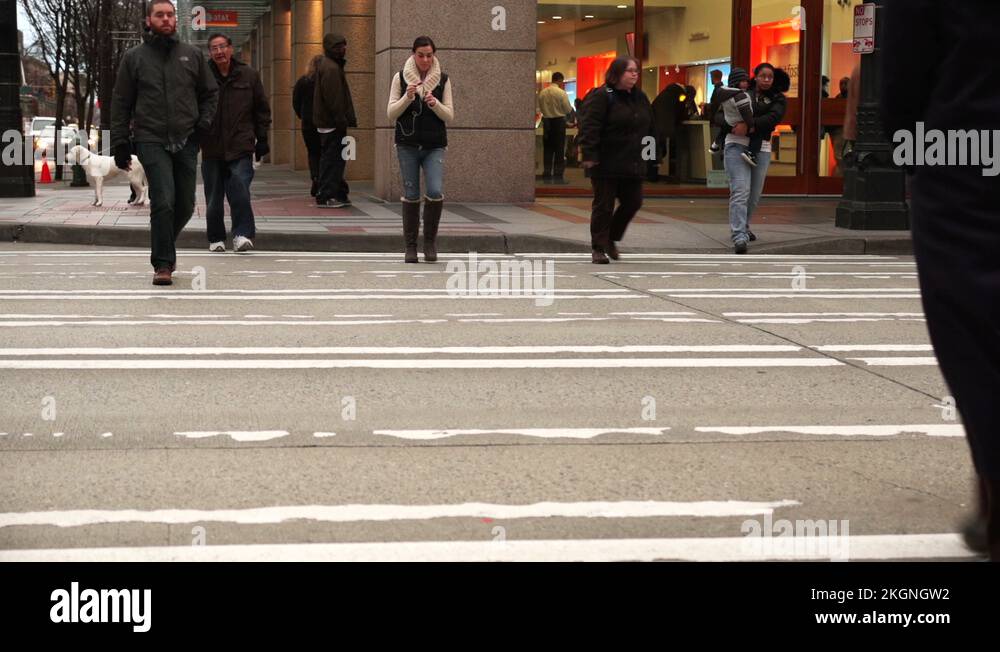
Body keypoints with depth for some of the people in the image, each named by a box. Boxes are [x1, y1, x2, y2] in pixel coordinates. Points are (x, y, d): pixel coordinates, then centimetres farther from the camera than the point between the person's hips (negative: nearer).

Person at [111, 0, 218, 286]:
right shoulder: (134, 58, 6)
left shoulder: (193, 56, 11)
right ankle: (163, 263, -10)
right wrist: (120, 143, 1)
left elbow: (210, 92, 20)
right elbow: (121, 103, 7)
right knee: (163, 201, -16)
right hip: (152, 141, -3)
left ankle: (164, 247, 32)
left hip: (186, 141, 3)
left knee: (185, 205, 7)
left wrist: (204, 121, 2)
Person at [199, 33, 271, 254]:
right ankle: (216, 238, 19)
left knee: (240, 193, -14)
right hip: (212, 148, 1)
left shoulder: (249, 75, 4)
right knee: (213, 198, 7)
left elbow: (262, 109, 11)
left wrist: (262, 138, 7)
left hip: (240, 147, -1)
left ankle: (242, 234, -5)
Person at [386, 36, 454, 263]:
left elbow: (450, 116, 3)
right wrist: (407, 97, -16)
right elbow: (391, 114, 0)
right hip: (407, 145, 0)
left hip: (435, 146, 0)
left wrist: (435, 104, -15)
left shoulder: (443, 80, 5)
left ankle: (430, 240, 4)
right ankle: (410, 246, 11)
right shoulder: (400, 78, 3)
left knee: (435, 192, -15)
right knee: (411, 195, 0)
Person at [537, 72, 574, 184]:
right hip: (559, 121, -4)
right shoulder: (561, 93, -13)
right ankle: (558, 176, 0)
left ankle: (546, 175, 10)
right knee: (559, 150, 2)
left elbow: (541, 108, 8)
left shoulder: (542, 93, 2)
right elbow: (568, 109, -9)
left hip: (546, 121, 4)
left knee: (547, 150, 9)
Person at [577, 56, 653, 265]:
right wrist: (589, 155, -23)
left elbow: (649, 126, 20)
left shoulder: (640, 98, 13)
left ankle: (611, 239, 27)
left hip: (632, 163, 7)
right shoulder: (601, 97, -11)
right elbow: (590, 128, -16)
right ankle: (598, 248, 7)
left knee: (633, 202, 7)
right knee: (604, 206, -2)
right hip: (606, 163, -7)